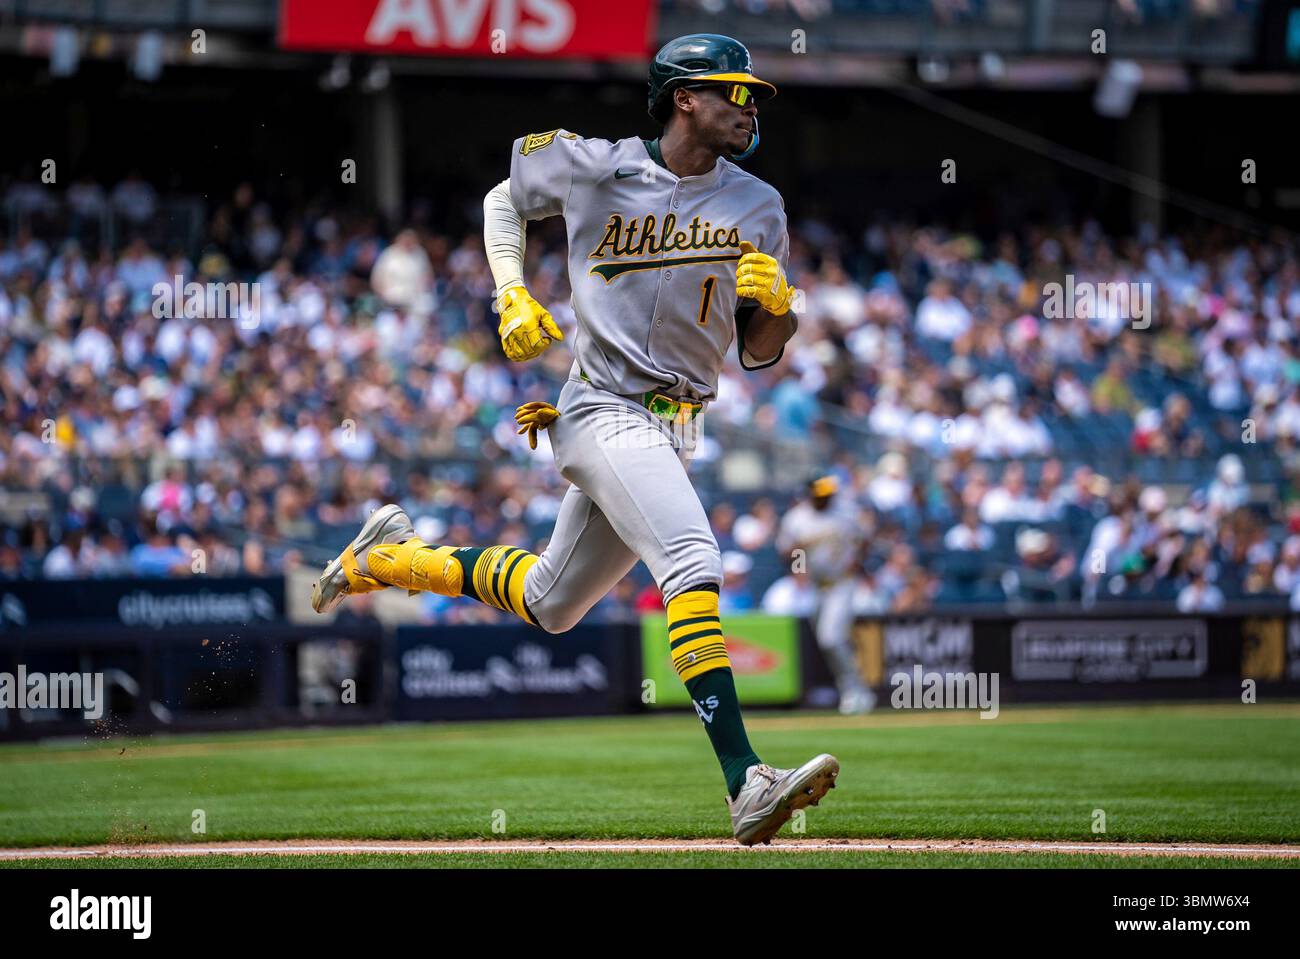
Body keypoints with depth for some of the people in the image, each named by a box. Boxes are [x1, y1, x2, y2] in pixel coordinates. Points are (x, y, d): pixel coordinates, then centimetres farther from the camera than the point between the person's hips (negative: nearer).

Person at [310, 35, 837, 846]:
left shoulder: (758, 208, 7)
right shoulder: (595, 169, -3)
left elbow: (758, 355, 10)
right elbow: (506, 199, 16)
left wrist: (777, 303, -12)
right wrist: (513, 298, 1)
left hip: (675, 433, 7)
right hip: (606, 410, -7)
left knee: (549, 605, 18)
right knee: (693, 562, -28)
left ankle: (390, 558, 40)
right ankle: (746, 783, -38)